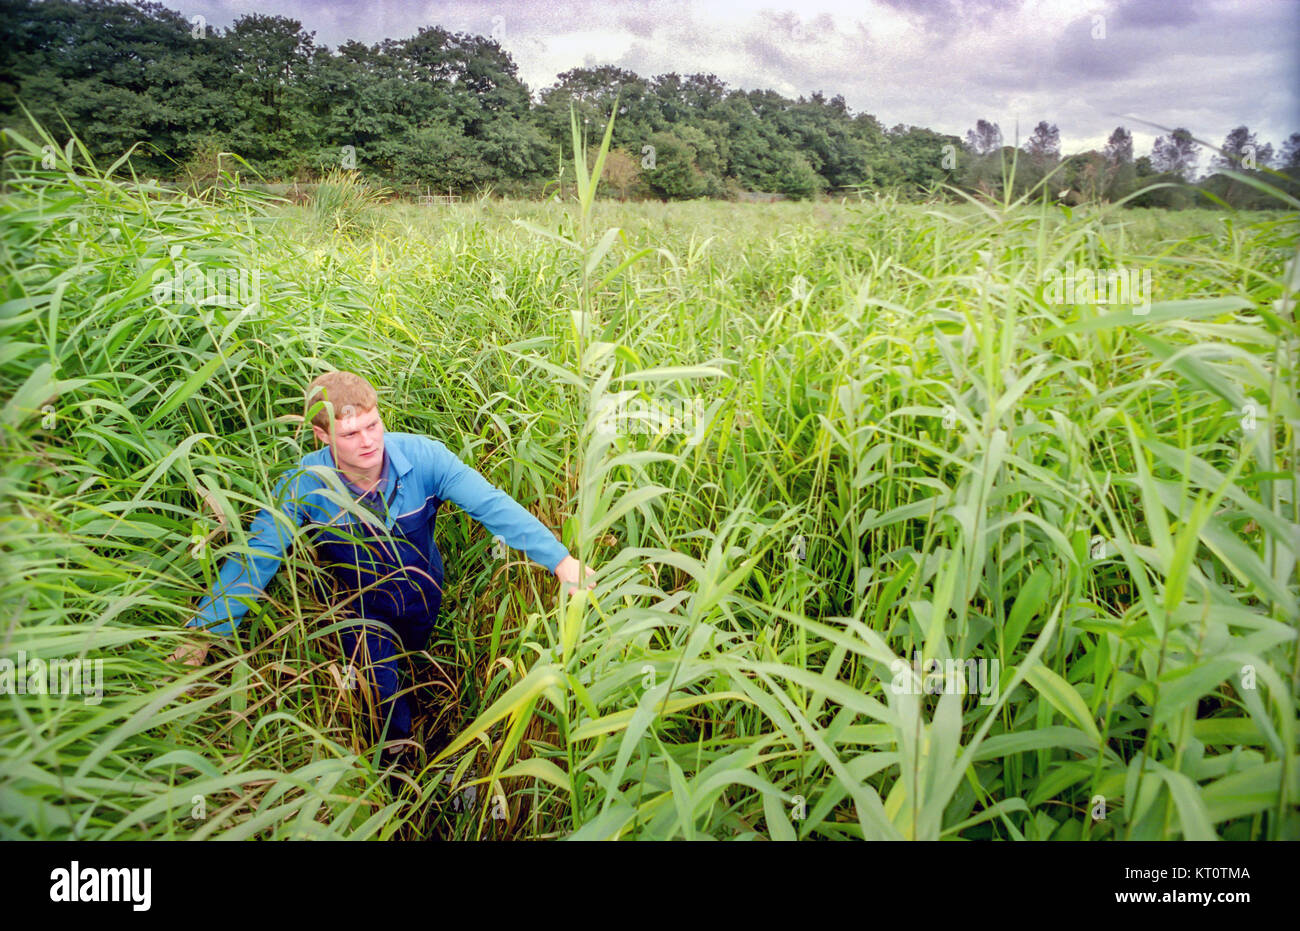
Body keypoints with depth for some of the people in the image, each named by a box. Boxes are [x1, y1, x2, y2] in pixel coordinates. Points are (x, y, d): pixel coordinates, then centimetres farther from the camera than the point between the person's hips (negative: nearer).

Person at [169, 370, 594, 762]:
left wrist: (559, 559, -39)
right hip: (361, 607, -1)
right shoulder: (304, 485, -29)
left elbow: (492, 505, -32)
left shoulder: (422, 457, -31)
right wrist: (202, 635, -34)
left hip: (423, 596, 2)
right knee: (385, 694, -2)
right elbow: (255, 557, -27)